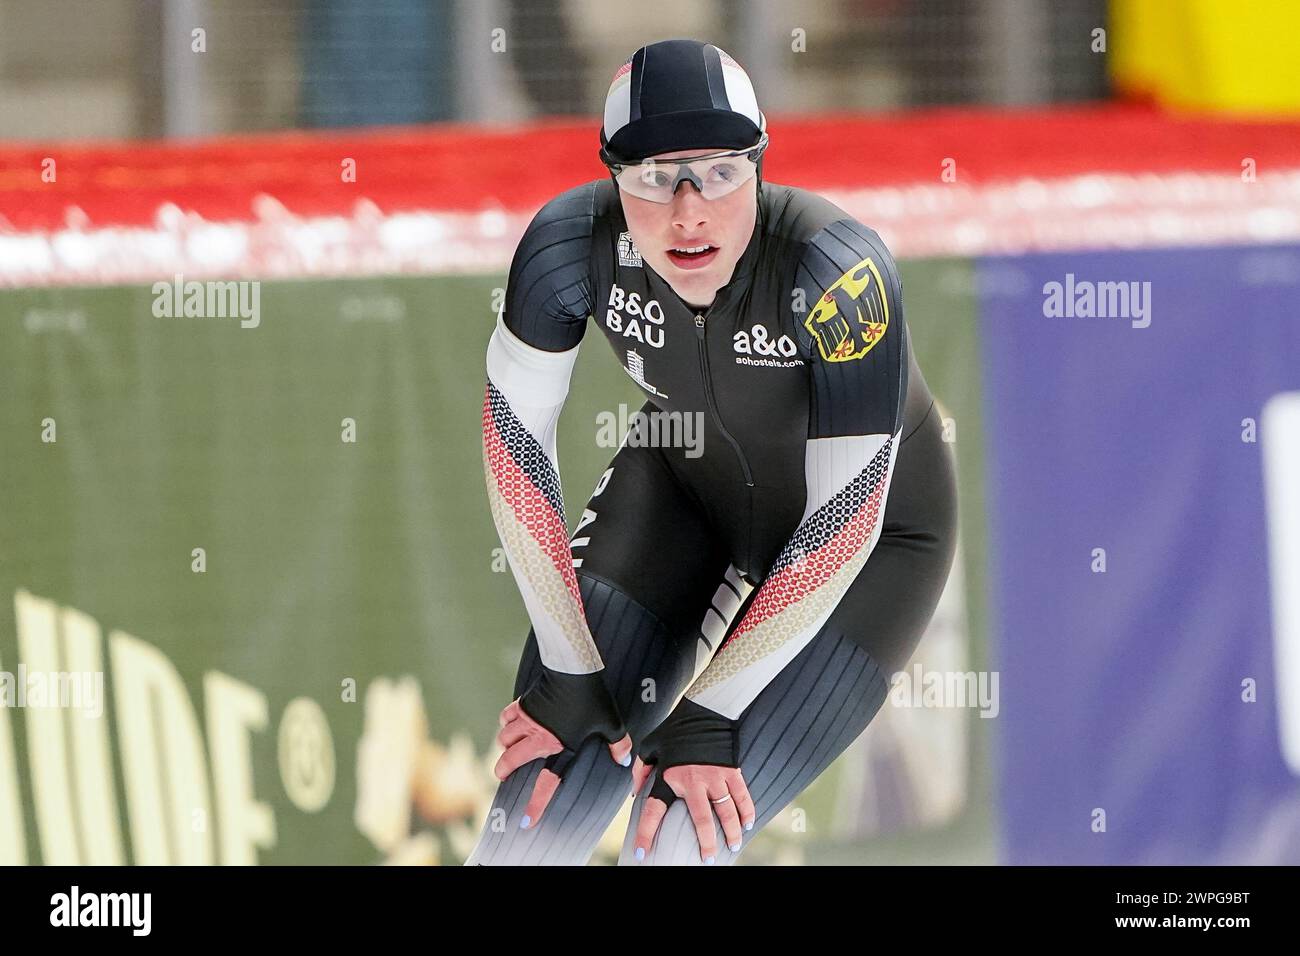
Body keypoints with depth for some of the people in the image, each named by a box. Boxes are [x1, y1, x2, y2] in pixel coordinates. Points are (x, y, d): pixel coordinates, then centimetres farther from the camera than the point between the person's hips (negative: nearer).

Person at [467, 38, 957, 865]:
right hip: (685, 485, 3)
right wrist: (570, 673, -15)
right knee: (531, 827, -8)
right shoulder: (574, 243, -27)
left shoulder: (837, 271, -36)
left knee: (679, 847, -16)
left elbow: (843, 521, -28)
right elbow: (515, 445, -15)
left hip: (877, 531, -3)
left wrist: (709, 716, -24)